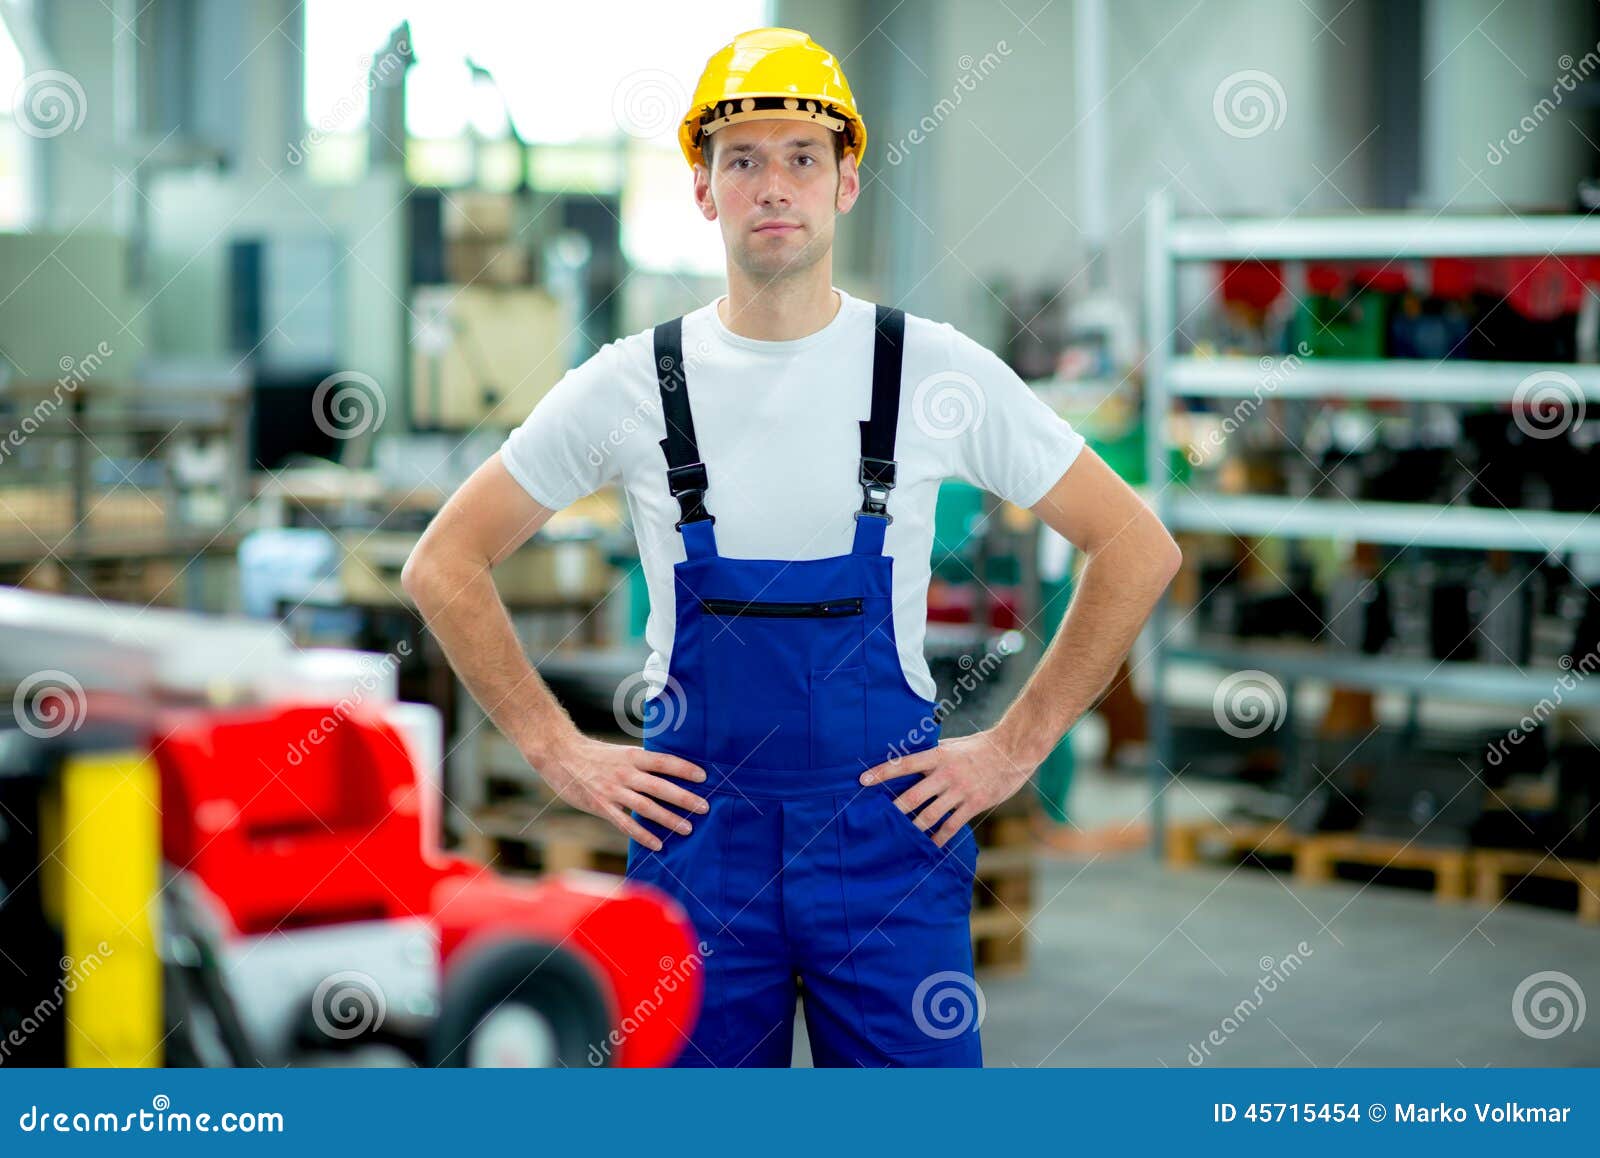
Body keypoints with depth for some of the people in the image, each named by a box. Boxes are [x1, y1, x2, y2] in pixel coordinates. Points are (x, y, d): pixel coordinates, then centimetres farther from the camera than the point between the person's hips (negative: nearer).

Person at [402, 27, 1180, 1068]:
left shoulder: (940, 372, -3)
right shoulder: (630, 386, -2)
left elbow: (1138, 549, 3)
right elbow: (445, 564, 7)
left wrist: (1016, 747, 0)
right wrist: (560, 751, 0)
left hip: (890, 830, 0)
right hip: (696, 830, 1)